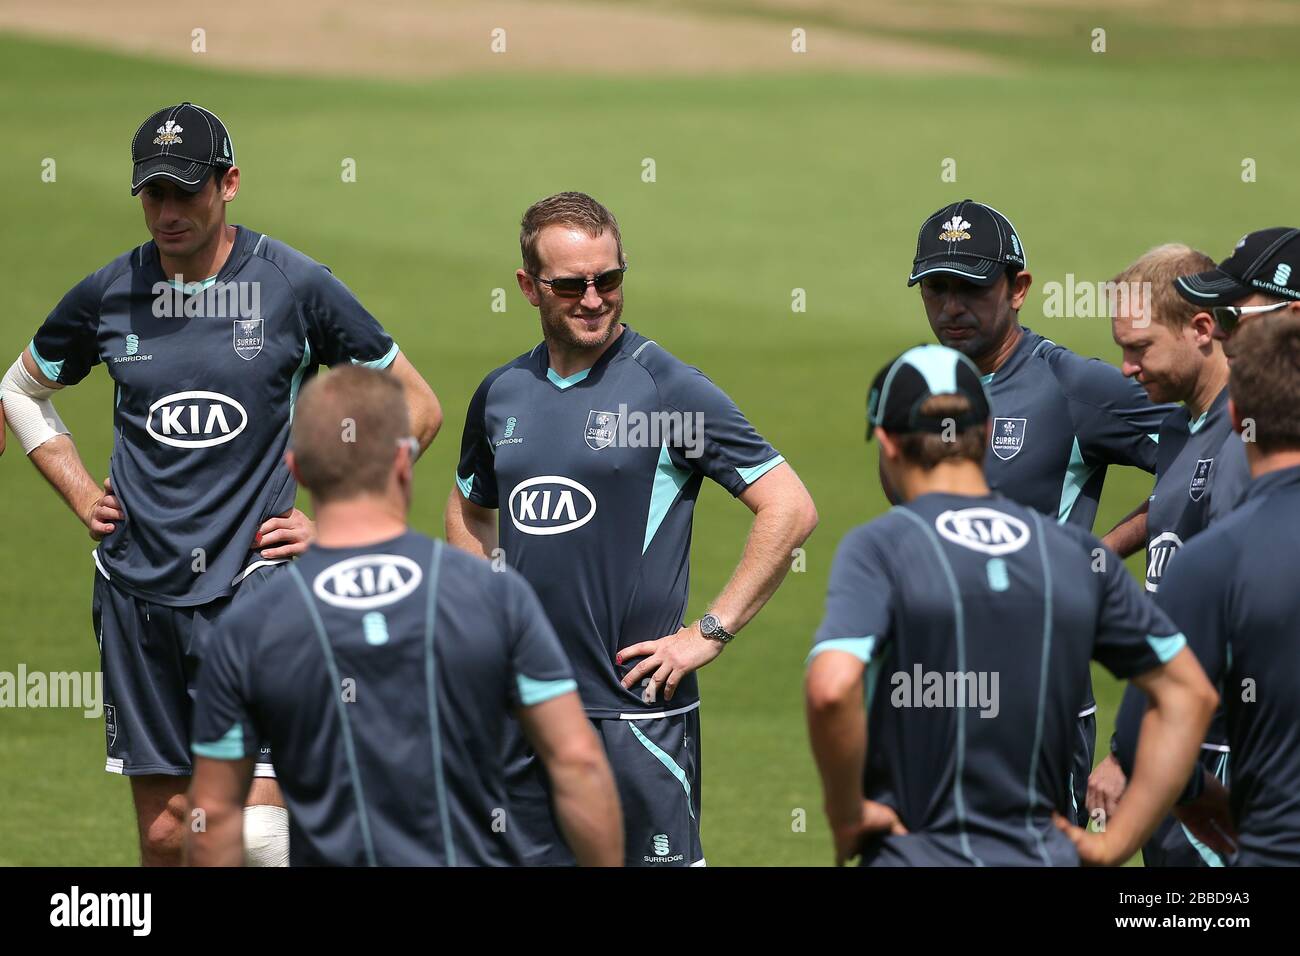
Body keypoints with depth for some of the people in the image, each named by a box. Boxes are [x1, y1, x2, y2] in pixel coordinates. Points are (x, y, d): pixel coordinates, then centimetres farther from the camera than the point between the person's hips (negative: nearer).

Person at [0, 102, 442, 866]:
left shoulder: (295, 286, -4)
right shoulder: (108, 295, 4)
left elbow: (418, 408, 5)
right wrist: (81, 495, 12)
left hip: (254, 577, -3)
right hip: (137, 587, 3)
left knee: (257, 827, -16)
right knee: (164, 831, 6)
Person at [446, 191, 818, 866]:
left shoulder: (669, 388, -7)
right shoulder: (501, 394, 10)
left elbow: (790, 509, -9)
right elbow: (469, 509, 30)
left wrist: (709, 634, -11)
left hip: (637, 708, -5)